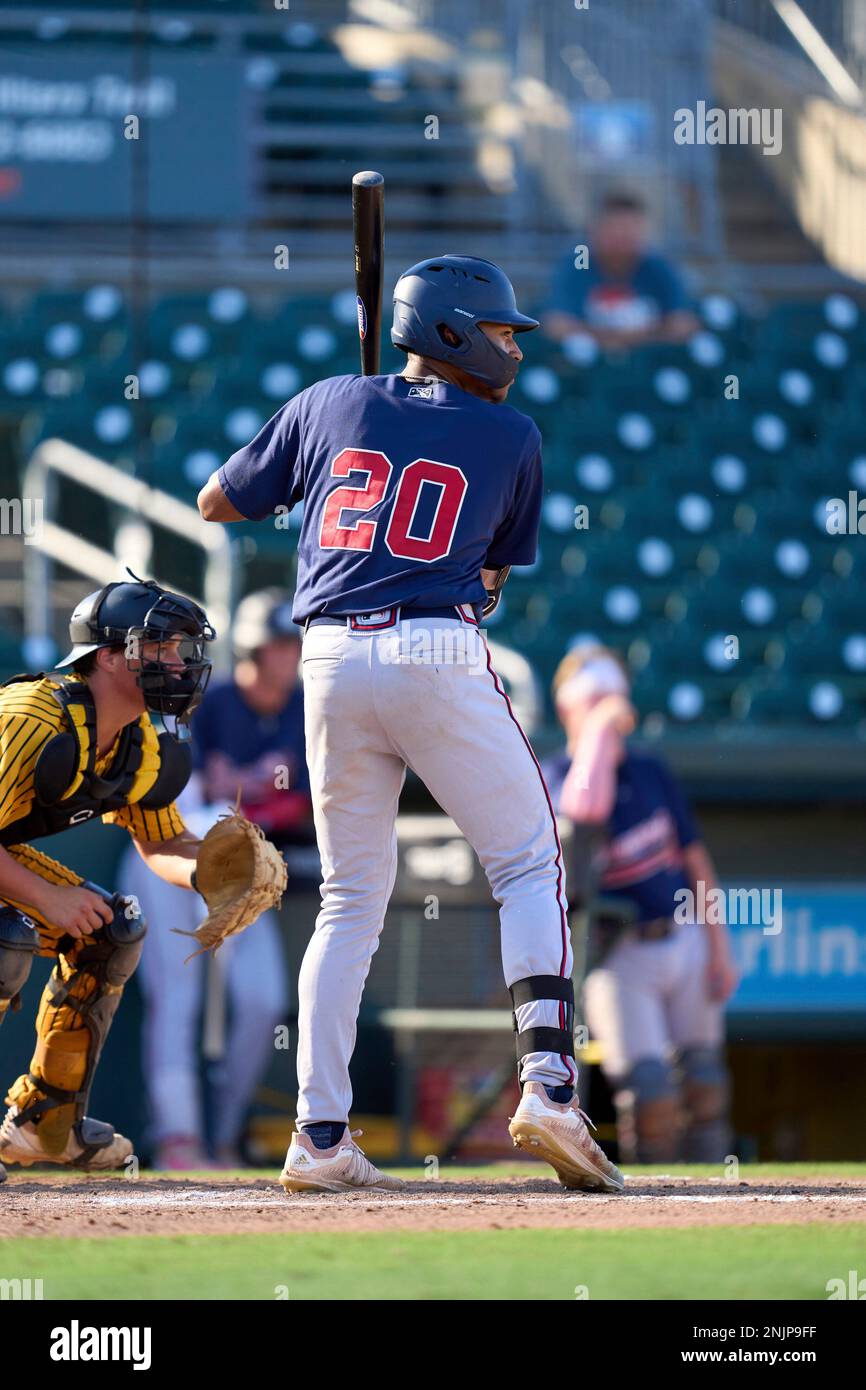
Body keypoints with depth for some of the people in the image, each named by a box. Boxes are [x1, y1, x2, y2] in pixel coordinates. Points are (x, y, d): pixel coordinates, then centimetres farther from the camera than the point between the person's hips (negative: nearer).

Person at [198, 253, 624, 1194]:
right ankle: (547, 1082, -14)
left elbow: (215, 504, 22)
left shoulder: (329, 404, 15)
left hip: (331, 658, 3)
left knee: (351, 898, 12)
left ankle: (319, 1135, 4)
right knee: (529, 866, 6)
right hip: (439, 656, -3)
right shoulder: (511, 436, 9)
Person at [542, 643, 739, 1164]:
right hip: (618, 958, -5)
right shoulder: (554, 778, -7)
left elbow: (696, 861, 11)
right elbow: (586, 808, -33)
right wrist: (598, 730, -21)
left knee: (703, 1084, 3)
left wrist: (719, 948, 4)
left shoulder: (651, 772, 7)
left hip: (685, 939, 5)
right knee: (650, 1090, -16)